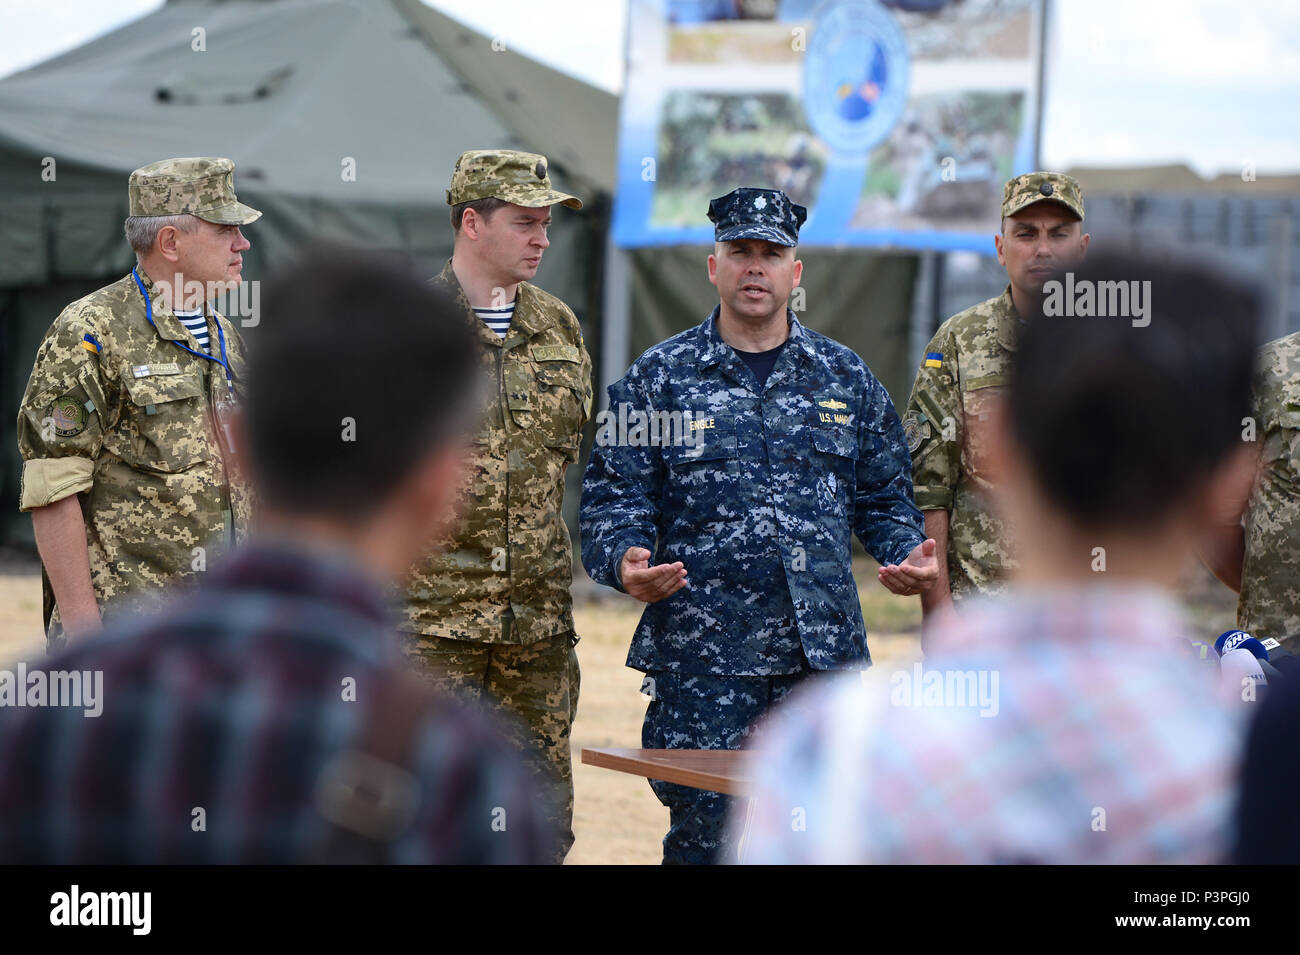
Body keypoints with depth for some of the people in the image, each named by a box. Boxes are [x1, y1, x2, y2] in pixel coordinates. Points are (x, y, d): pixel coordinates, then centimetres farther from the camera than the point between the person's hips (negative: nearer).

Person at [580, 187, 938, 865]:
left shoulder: (846, 378, 13)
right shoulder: (655, 381, 5)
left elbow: (883, 496, 18)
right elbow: (610, 499, 1)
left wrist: (908, 555, -2)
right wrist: (626, 561, -18)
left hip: (826, 657, 3)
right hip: (700, 664, -2)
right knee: (704, 839, -1)